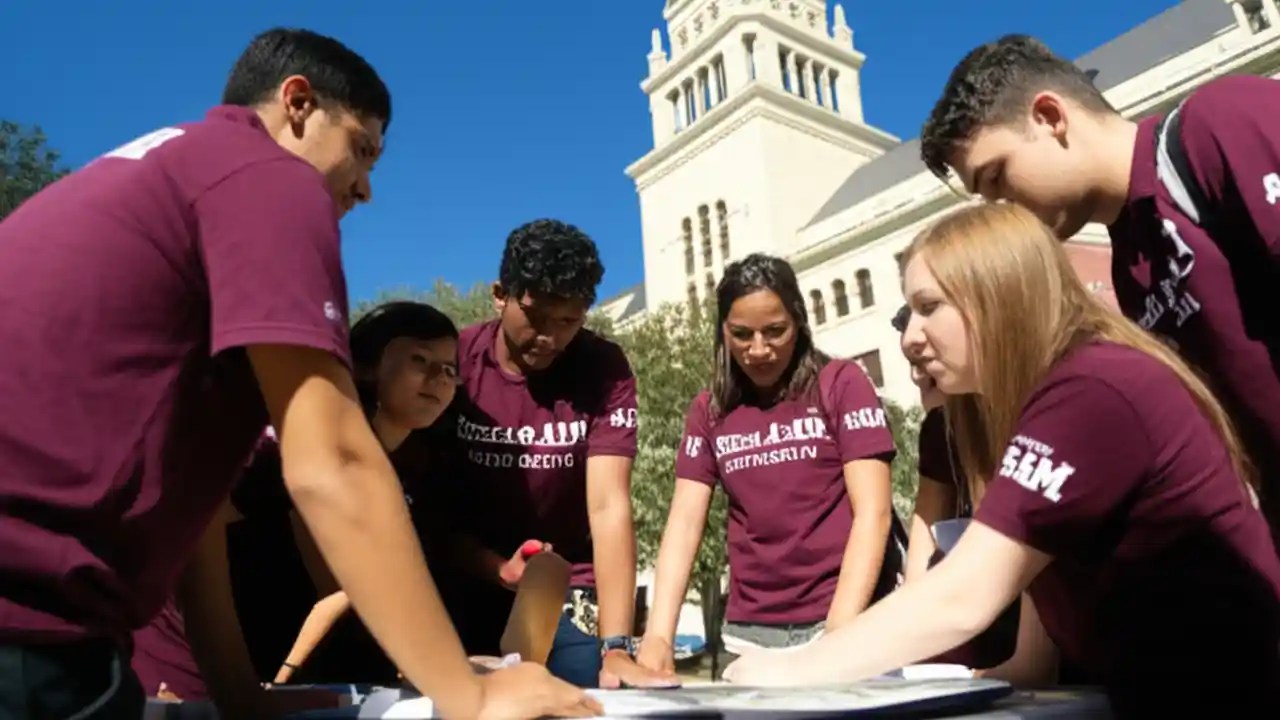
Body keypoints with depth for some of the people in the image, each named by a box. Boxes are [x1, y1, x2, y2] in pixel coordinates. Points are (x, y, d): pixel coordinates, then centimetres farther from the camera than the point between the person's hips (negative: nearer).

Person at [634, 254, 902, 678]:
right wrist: (658, 635, -13)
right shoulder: (709, 410, 6)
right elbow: (684, 523, 0)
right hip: (749, 631, 3)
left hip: (849, 619, -2)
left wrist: (839, 629, -20)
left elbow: (873, 512, -9)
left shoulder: (841, 384, -3)